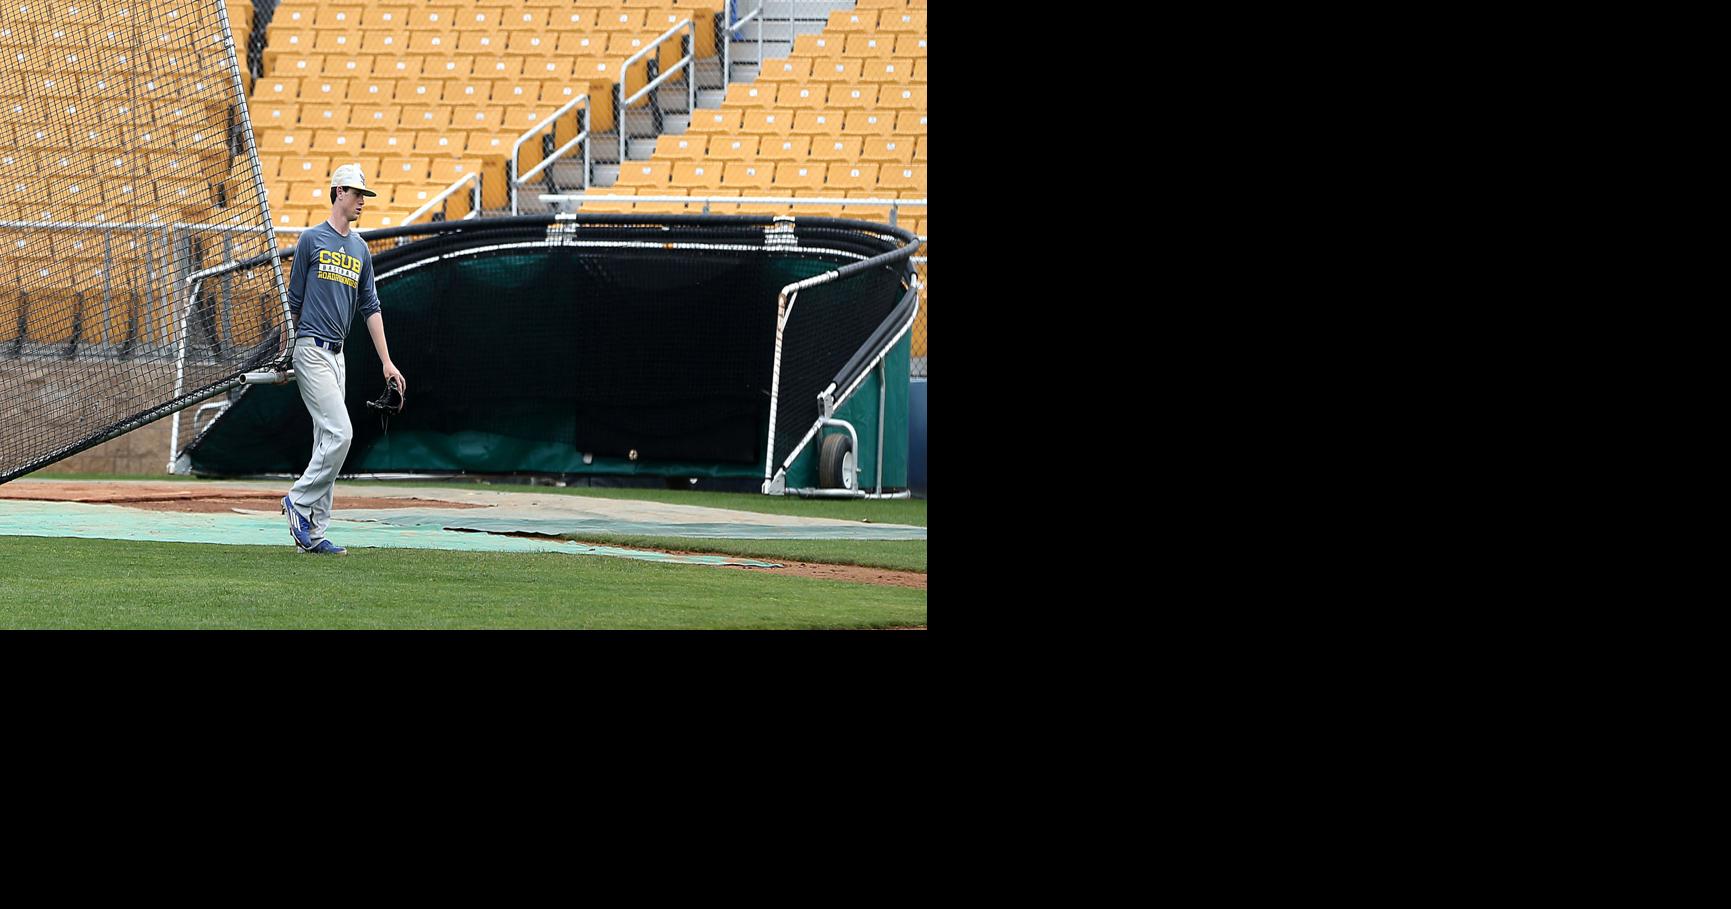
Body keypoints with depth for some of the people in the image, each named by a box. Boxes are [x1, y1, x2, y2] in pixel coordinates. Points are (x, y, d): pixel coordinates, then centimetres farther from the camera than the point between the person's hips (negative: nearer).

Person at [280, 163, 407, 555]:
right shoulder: (312, 240, -4)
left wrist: (387, 362, 7)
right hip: (311, 350, -7)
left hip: (337, 355, 7)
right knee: (340, 434, -17)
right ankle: (299, 500, -2)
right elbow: (293, 300, -1)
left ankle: (313, 534, 7)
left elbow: (371, 308, 14)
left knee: (328, 442, 5)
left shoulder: (360, 249, 14)